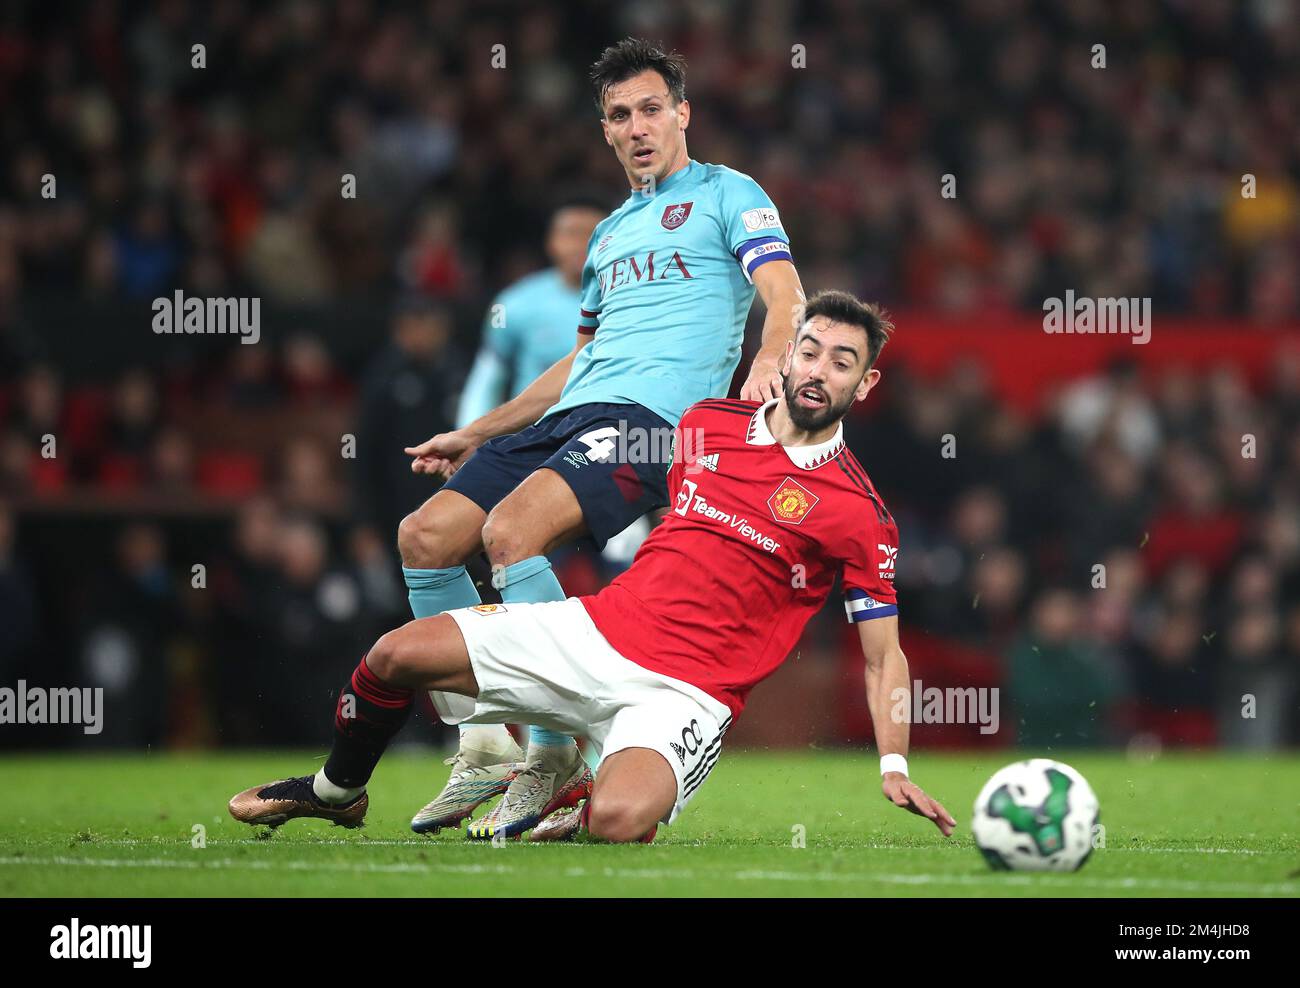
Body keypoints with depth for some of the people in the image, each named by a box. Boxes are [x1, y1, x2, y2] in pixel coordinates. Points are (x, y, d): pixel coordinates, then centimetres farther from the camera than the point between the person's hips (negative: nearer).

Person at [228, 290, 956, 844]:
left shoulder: (857, 512, -7)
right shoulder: (708, 423, 8)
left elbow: (885, 654, -3)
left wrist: (895, 767, -13)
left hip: (688, 692, -5)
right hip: (602, 628, 5)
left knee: (619, 820, -37)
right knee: (398, 654, -5)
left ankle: (585, 811, 2)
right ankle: (339, 790, 24)